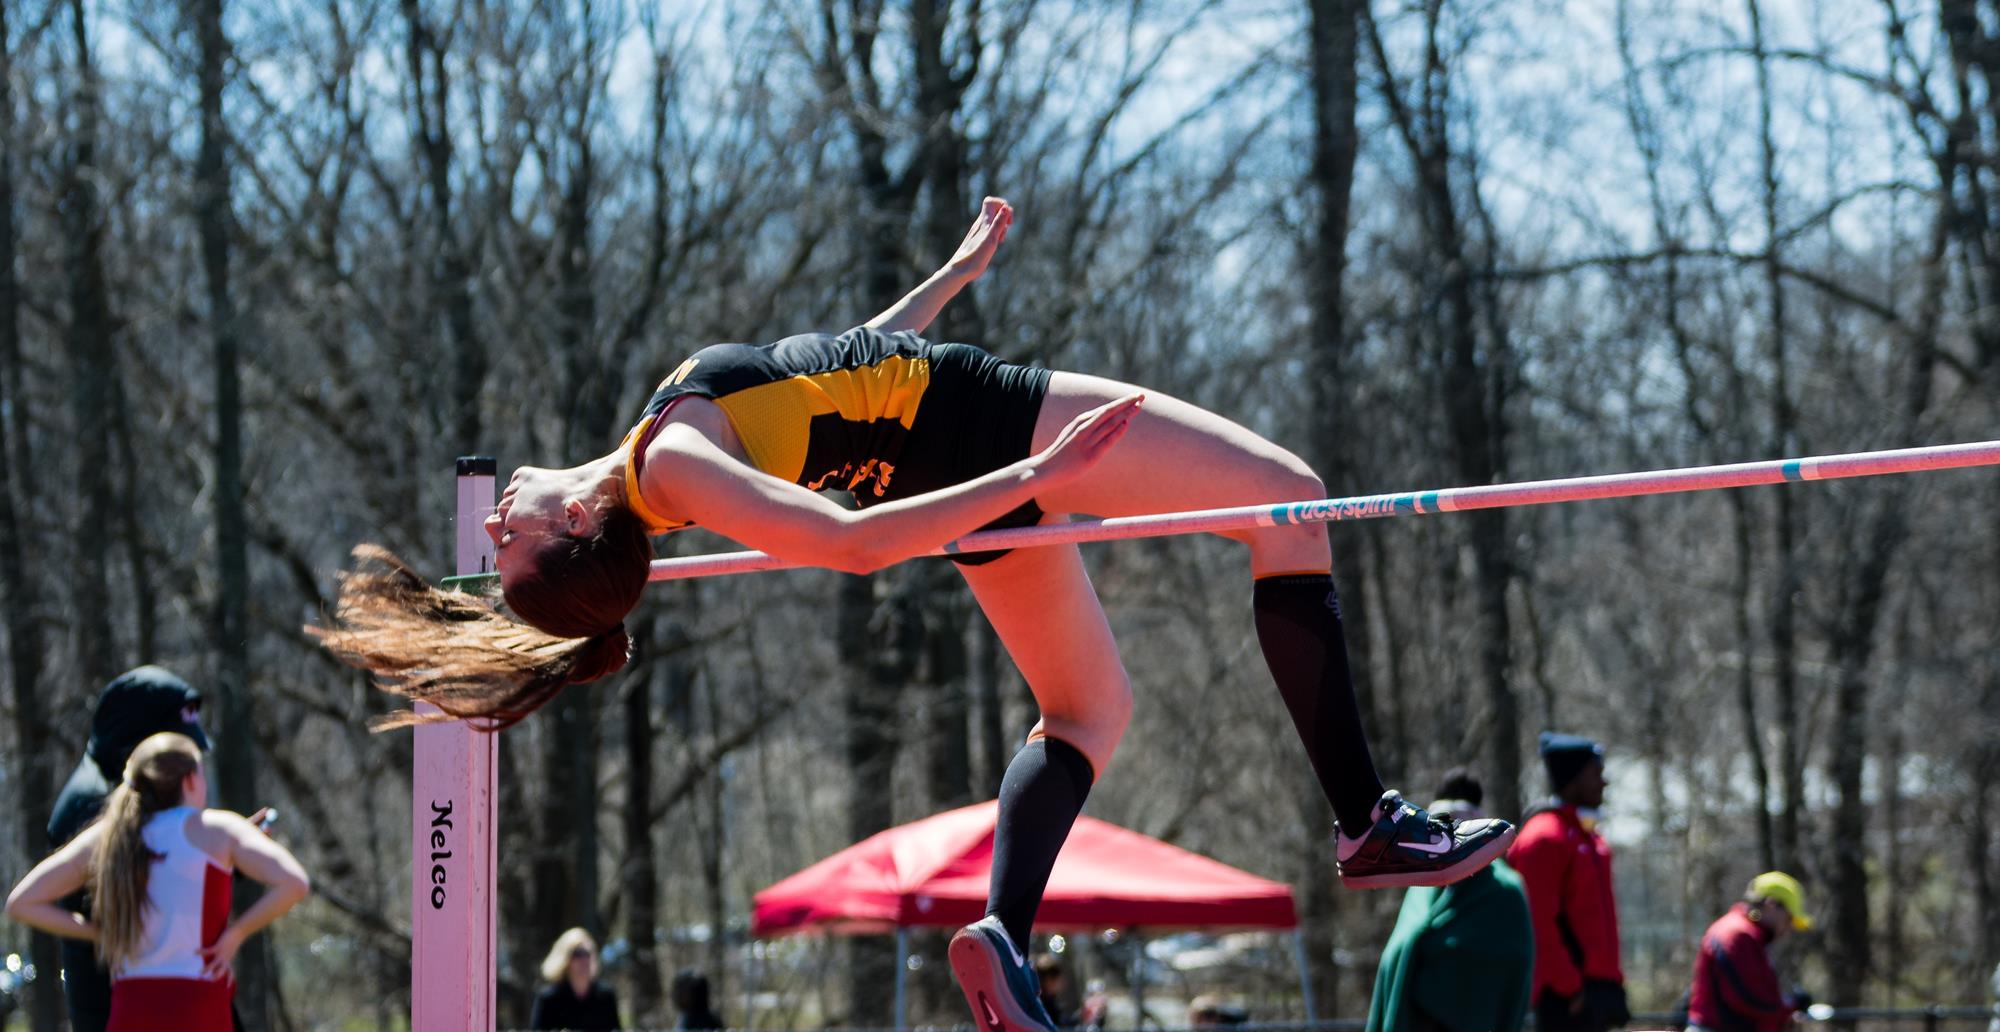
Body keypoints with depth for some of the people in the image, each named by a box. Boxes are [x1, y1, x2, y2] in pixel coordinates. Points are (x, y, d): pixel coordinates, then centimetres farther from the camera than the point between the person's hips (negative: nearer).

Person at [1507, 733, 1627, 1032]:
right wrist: (1570, 988, -20)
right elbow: (1539, 923, -19)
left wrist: (1612, 981, 18)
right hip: (1566, 996, -10)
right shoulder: (1544, 838, -13)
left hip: (1594, 985, 10)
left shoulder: (1589, 837, 17)